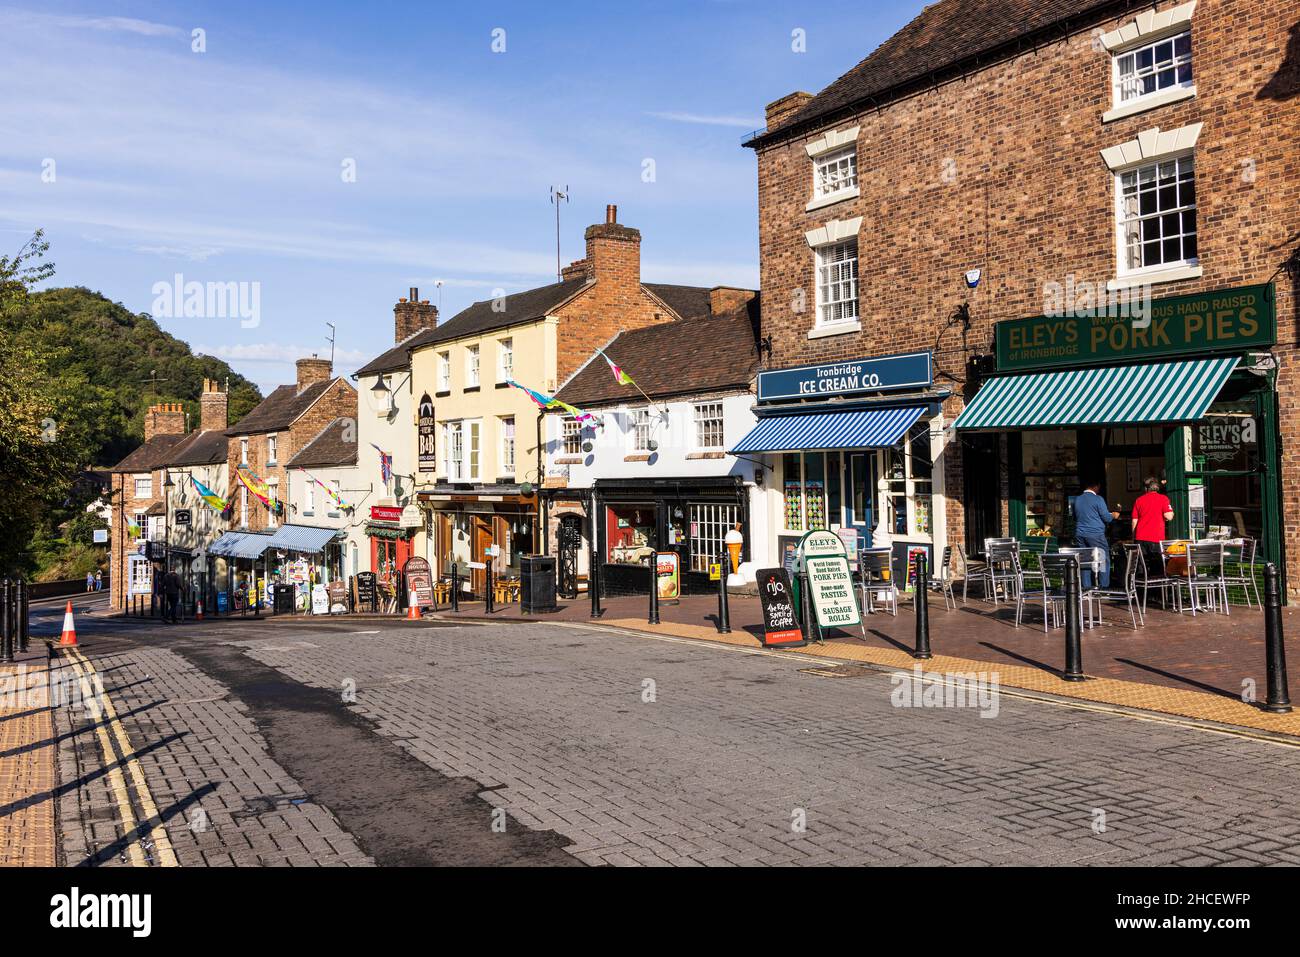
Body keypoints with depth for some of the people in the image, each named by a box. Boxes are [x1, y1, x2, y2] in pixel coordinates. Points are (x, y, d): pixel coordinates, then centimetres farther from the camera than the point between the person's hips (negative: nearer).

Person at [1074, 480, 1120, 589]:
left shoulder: (1077, 500, 9)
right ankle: (1104, 585, 1)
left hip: (1080, 534, 5)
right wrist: (1113, 515, 12)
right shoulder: (1098, 499, -8)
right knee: (1104, 559, 3)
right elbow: (1106, 517, -8)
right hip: (1095, 534, -5)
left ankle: (1086, 586, 5)